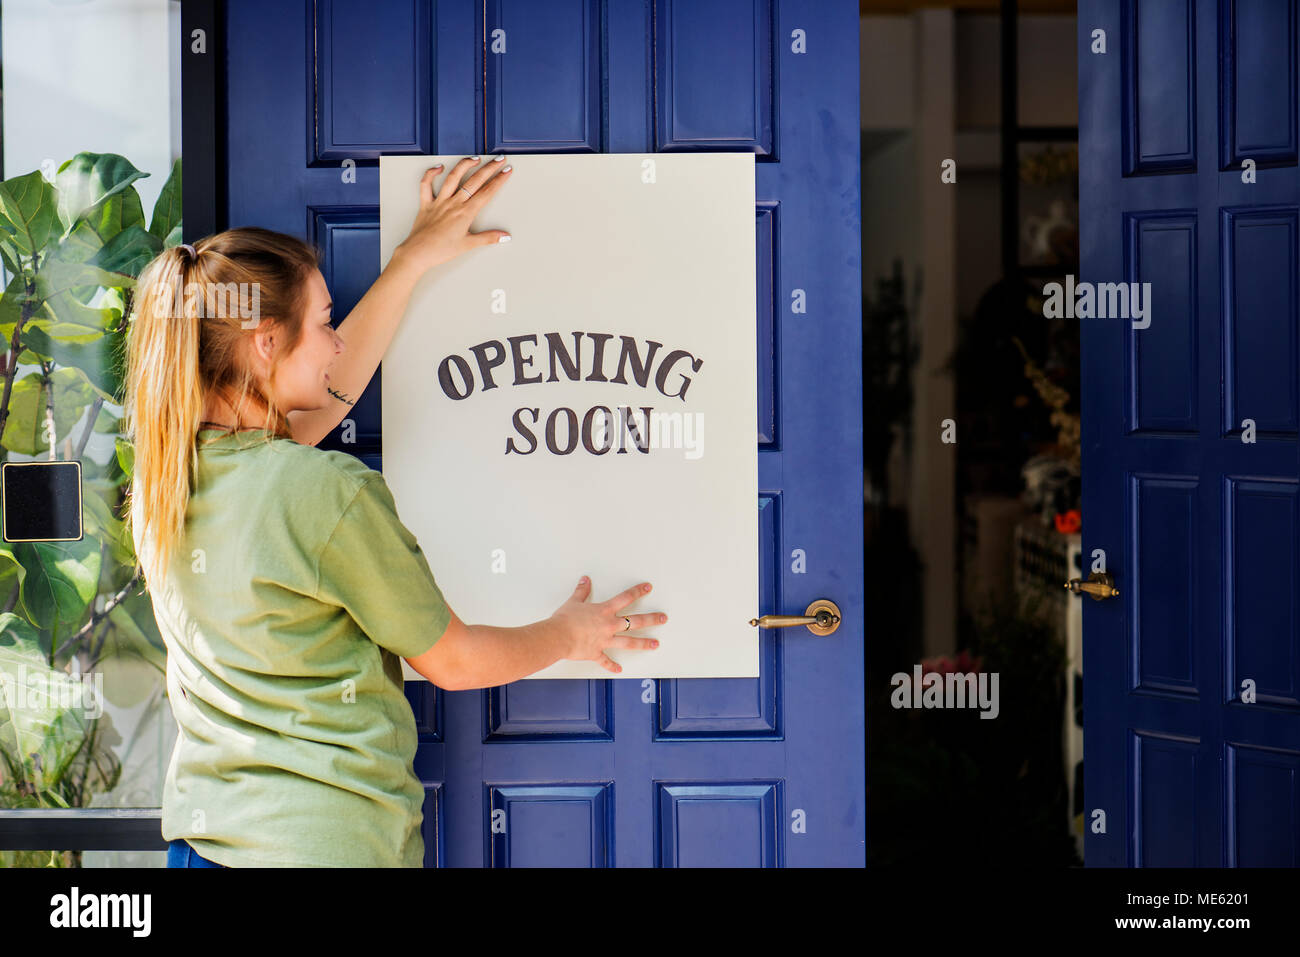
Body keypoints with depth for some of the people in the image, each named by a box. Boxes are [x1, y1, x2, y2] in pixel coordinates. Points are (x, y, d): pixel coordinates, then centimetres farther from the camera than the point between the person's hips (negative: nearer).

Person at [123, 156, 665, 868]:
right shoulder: (330, 492, -21)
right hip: (328, 842, -7)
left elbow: (328, 392, 17)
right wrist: (568, 635, 11)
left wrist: (413, 258, 23)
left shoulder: (163, 469, 0)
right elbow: (450, 661, -7)